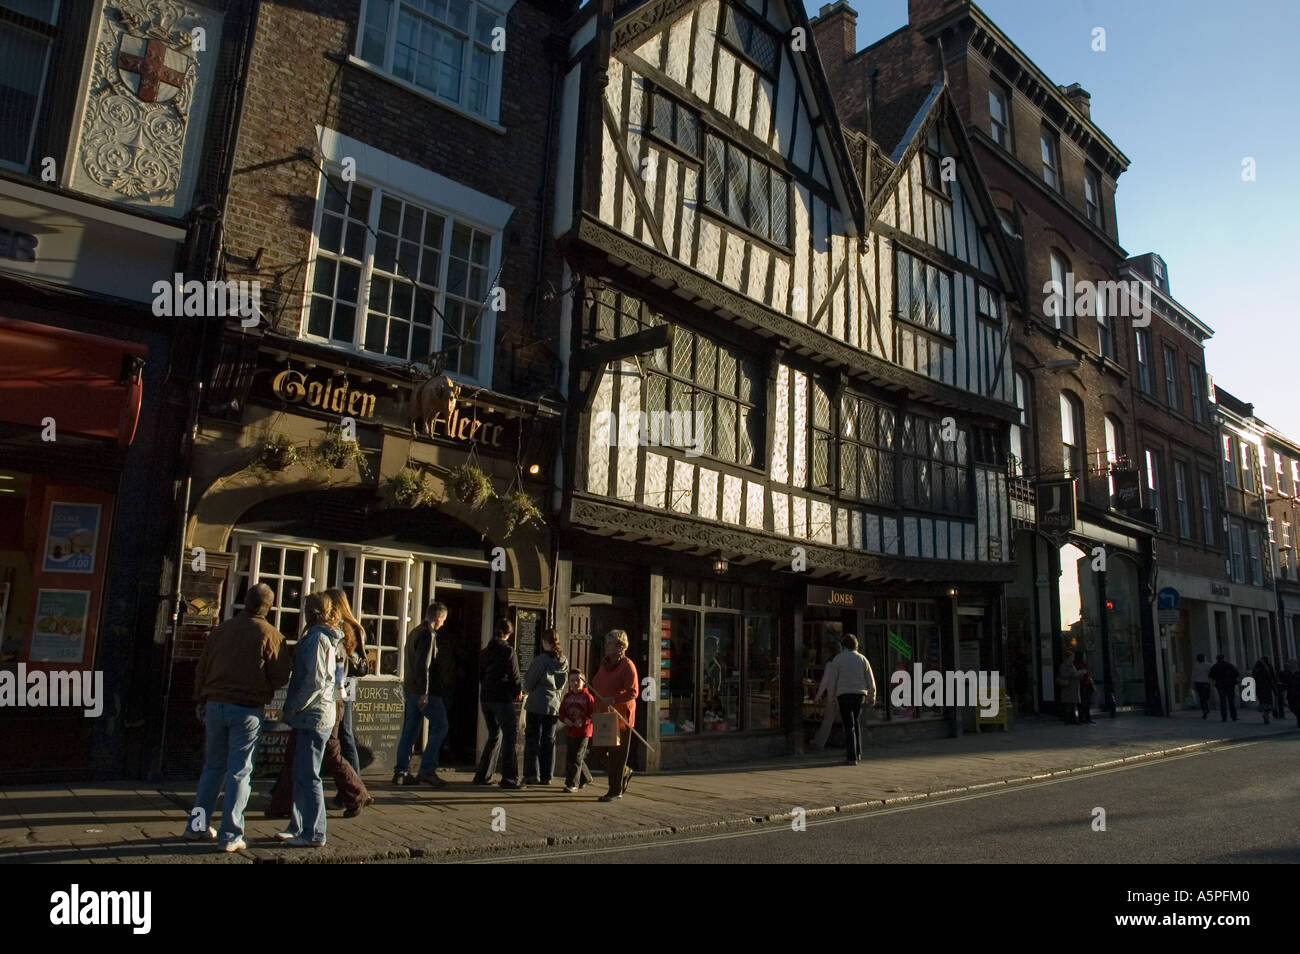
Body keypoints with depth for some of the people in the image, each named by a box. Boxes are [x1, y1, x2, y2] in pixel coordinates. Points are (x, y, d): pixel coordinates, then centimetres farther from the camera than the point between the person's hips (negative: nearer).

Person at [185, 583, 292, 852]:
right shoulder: (270, 634, -7)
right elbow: (280, 677, -7)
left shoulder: (220, 630, 7)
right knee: (239, 772, 2)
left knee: (213, 767, 18)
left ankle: (197, 825, 22)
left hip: (215, 706, 4)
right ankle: (231, 835, 4)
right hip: (248, 709, -4)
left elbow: (201, 670, 11)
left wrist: (202, 702, 21)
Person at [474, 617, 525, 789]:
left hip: (485, 697, 7)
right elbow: (514, 675, -8)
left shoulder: (484, 651, 11)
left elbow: (480, 675, 14)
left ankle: (482, 775, 20)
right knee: (510, 736, -4)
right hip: (502, 698, -7)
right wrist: (519, 691, 7)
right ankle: (509, 778, -9)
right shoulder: (508, 650, -8)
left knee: (494, 735, 18)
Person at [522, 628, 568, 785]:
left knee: (532, 738, 3)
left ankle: (532, 774, -2)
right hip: (555, 705, 5)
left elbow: (529, 682, -7)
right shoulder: (564, 662, 6)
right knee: (549, 740, 10)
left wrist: (526, 691, 13)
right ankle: (546, 776, 10)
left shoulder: (540, 659, -13)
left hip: (537, 703, -5)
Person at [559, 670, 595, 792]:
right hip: (569, 731, 6)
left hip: (583, 732, -6)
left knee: (576, 758, -8)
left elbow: (593, 714, -9)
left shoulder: (588, 697, -6)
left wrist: (583, 721, -22)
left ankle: (572, 783, -4)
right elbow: (561, 712, 10)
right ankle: (585, 778, 32)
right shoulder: (567, 697, 9)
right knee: (569, 758, 13)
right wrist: (565, 719, -10)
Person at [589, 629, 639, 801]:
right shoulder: (604, 663, 11)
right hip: (604, 715, 7)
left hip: (621, 716, -7)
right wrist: (597, 706, 10)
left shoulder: (627, 665, -11)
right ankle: (625, 772, 33)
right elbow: (596, 686, 21)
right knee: (604, 751, 8)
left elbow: (633, 692, -17)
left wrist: (614, 700, -28)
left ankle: (616, 790, 11)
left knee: (617, 753, 0)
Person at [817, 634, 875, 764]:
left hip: (844, 695, -3)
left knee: (849, 726, -2)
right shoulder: (862, 658, 6)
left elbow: (831, 680, -2)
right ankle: (858, 754, 20)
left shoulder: (837, 659, -1)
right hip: (860, 694, 3)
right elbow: (870, 679, 7)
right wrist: (872, 696, 14)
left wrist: (831, 697, 6)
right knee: (857, 723, 19)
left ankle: (851, 757, -5)